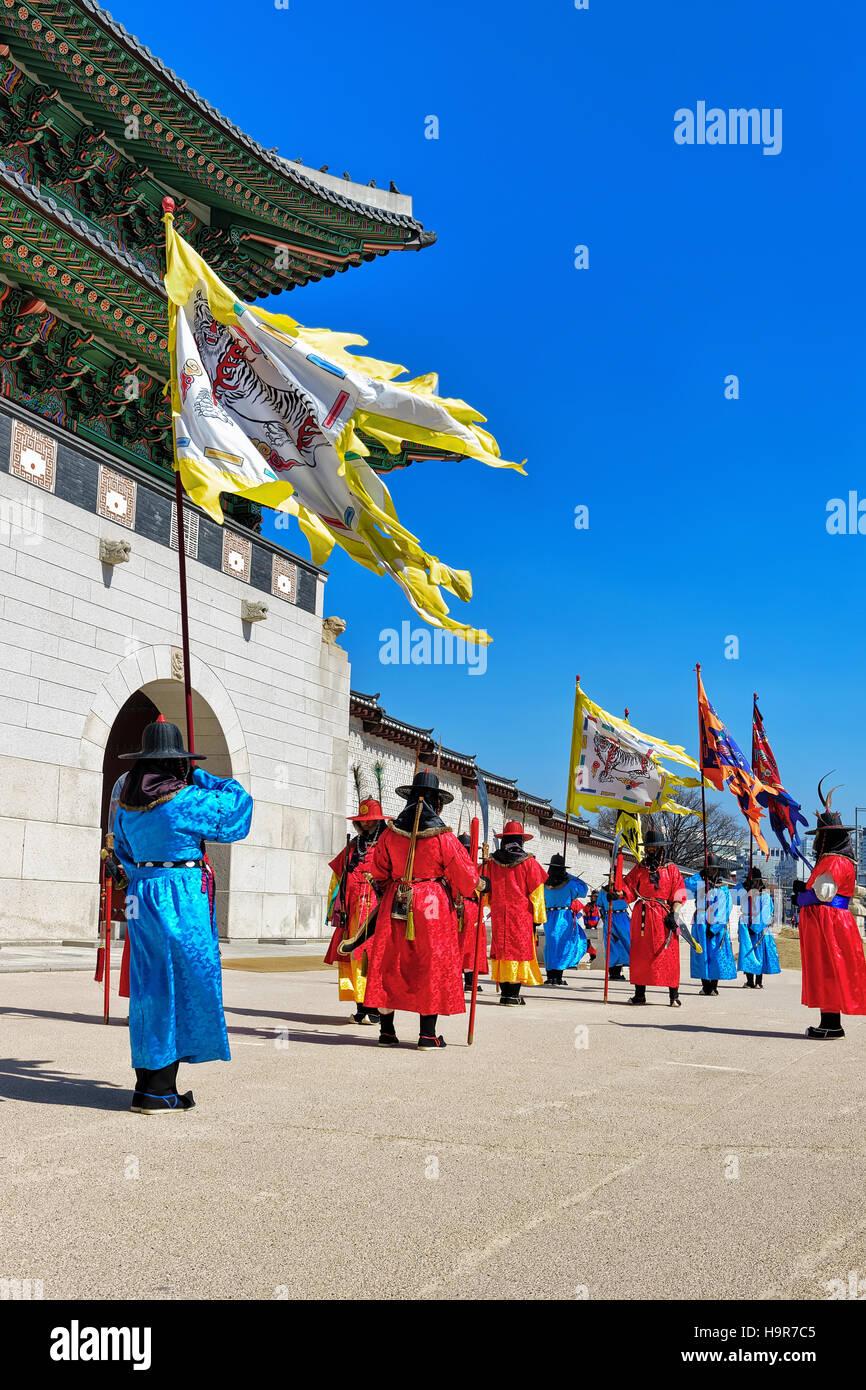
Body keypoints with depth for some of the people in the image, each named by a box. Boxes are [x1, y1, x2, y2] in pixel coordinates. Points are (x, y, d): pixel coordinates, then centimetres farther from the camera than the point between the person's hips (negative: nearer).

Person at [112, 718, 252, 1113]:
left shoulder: (127, 804, 6)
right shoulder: (186, 800, -14)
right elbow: (239, 802, -2)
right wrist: (200, 778, 8)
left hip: (141, 896, 7)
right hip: (182, 896, -7)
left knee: (151, 985, 13)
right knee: (181, 985, -1)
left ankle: (148, 1083, 20)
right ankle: (157, 1091, 1)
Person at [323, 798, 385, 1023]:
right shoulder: (352, 847, 19)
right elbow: (337, 877, 23)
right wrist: (334, 907, 17)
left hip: (378, 911, -5)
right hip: (351, 912, 5)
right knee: (352, 954, 1)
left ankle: (376, 1007, -8)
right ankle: (360, 1006, 7)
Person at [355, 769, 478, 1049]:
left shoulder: (390, 833, 0)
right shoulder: (443, 837, -10)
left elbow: (378, 873, 11)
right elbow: (465, 877, -5)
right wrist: (477, 885, 16)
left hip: (395, 907, 3)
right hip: (434, 909, -3)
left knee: (389, 966, 9)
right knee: (432, 966, 4)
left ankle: (386, 1031, 13)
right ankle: (428, 1035, 6)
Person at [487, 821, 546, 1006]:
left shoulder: (492, 861, 4)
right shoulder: (529, 862, -4)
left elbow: (487, 890, 13)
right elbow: (536, 893, -3)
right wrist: (537, 919, 2)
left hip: (499, 916, 3)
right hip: (522, 915, -3)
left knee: (502, 950, 9)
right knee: (520, 950, 0)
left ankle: (505, 991, 10)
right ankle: (513, 995, -4)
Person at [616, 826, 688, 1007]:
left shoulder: (671, 869, 8)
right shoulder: (639, 869, 13)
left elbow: (678, 893, 2)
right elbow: (629, 891, 9)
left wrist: (673, 913, -9)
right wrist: (615, 889, -10)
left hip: (664, 916, -2)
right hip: (642, 916, 2)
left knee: (668, 955, -6)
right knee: (640, 954, 1)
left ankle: (674, 996, -2)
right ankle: (639, 994, 9)